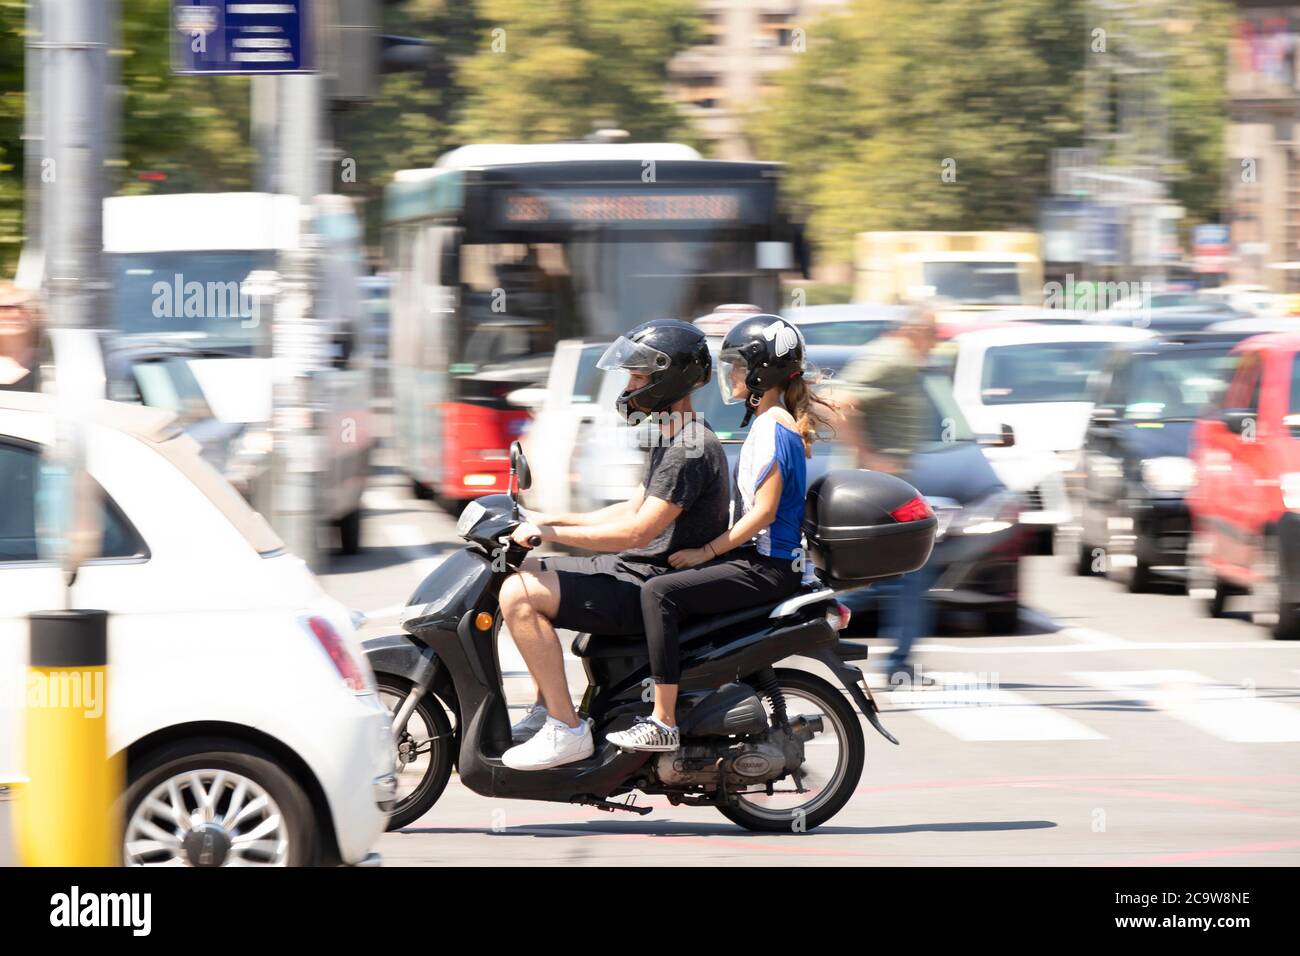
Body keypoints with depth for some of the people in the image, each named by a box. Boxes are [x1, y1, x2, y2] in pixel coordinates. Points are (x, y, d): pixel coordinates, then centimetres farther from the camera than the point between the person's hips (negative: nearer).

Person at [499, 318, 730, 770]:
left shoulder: (690, 450, -19)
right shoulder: (672, 438, 15)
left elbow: (638, 531, -26)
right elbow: (635, 509, 23)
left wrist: (550, 532, -21)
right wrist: (550, 520, 15)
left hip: (652, 588, -11)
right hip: (641, 572, 11)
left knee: (519, 594, -21)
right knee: (529, 571, 21)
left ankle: (566, 729, -20)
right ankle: (545, 706, 17)